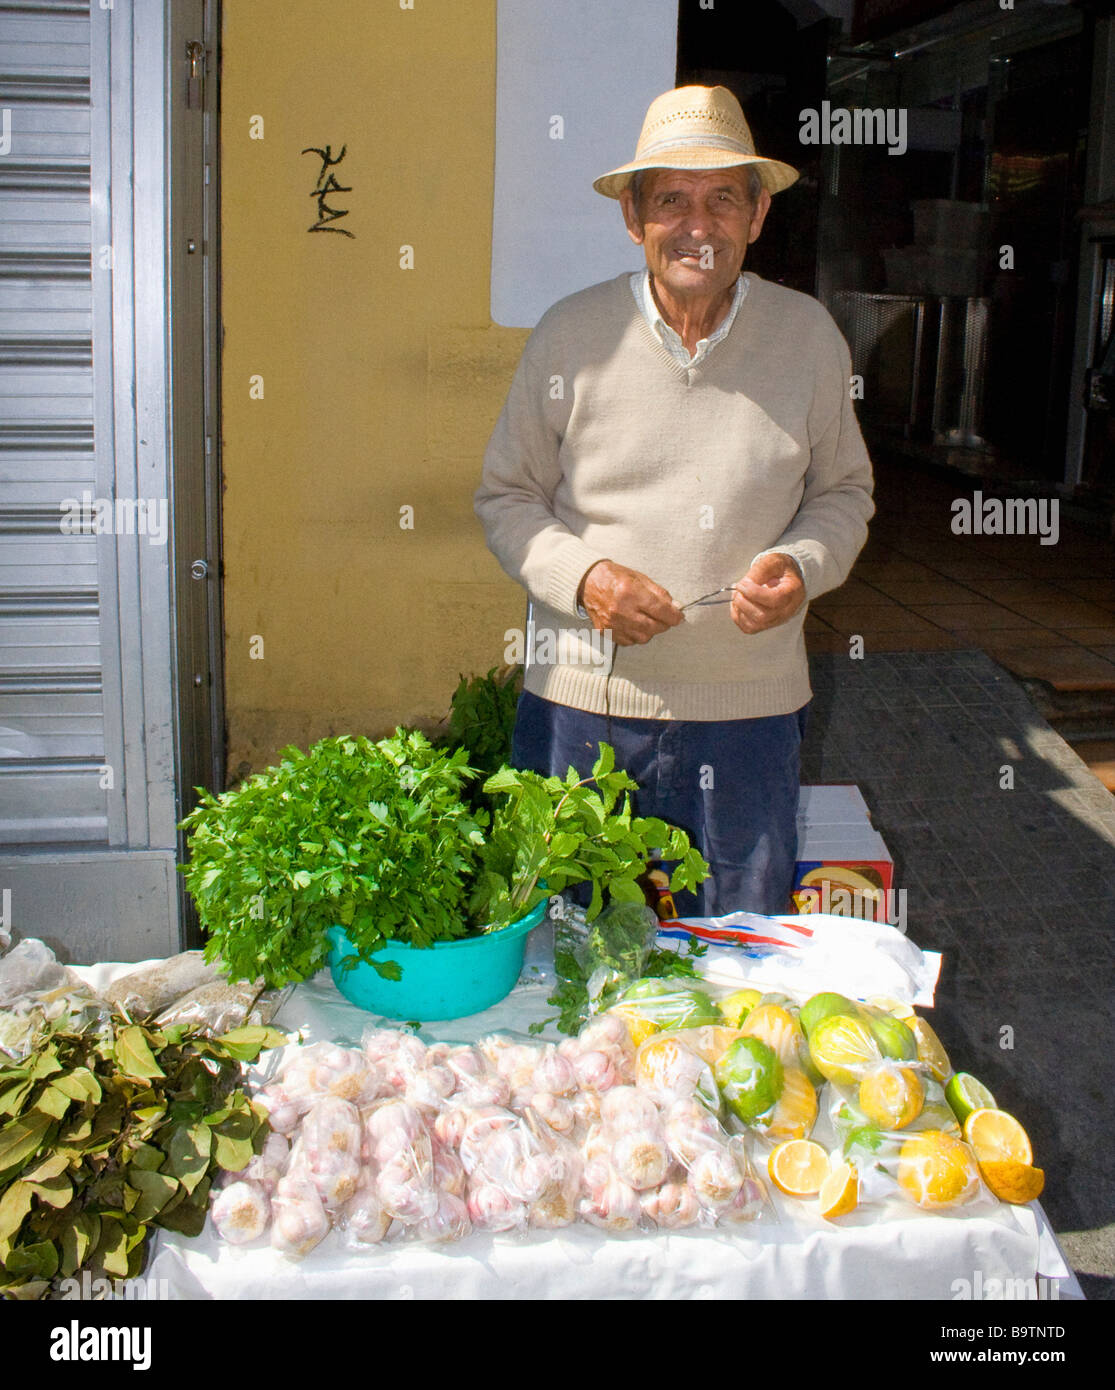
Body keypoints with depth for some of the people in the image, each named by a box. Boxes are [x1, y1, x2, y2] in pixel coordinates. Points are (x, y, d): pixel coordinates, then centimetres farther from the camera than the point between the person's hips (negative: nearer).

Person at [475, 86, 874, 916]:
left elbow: (844, 491, 12)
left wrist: (802, 565, -9)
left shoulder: (809, 336, 2)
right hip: (583, 699, -1)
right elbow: (507, 496, 5)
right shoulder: (570, 334, -2)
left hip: (748, 707, 1)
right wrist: (580, 576, -14)